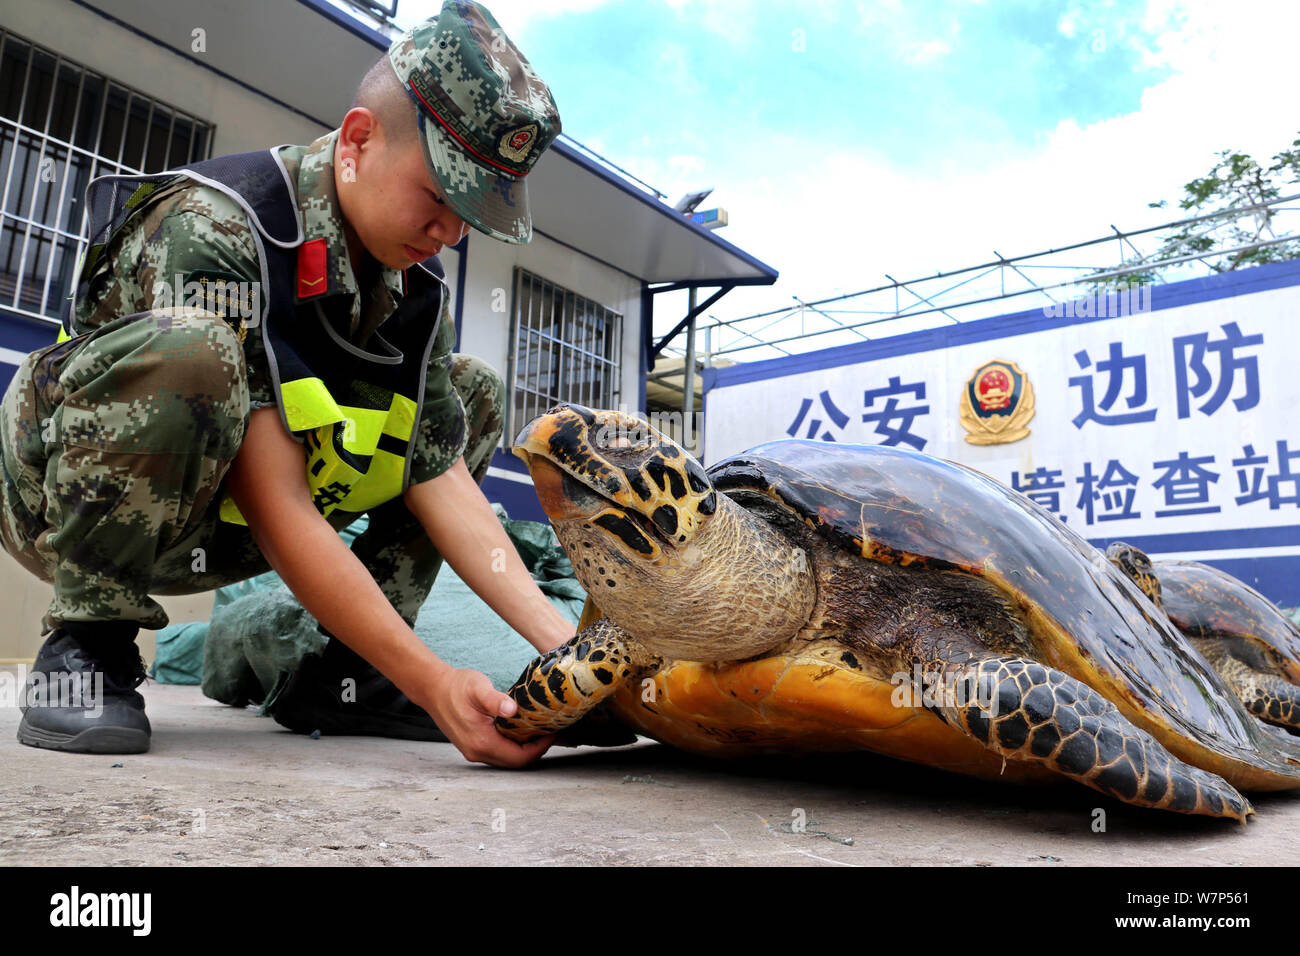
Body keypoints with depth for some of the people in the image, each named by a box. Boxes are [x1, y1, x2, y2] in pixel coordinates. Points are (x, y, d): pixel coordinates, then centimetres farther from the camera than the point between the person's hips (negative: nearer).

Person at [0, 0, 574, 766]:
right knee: (186, 355, -38)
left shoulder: (418, 290, -5)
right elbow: (277, 506, -32)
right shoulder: (213, 225, -26)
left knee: (474, 392, 0)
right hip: (62, 495, -6)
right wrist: (431, 681, -36)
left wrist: (564, 644, -21)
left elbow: (442, 483, -9)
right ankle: (88, 644, -16)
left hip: (209, 530, 7)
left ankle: (344, 673, -4)